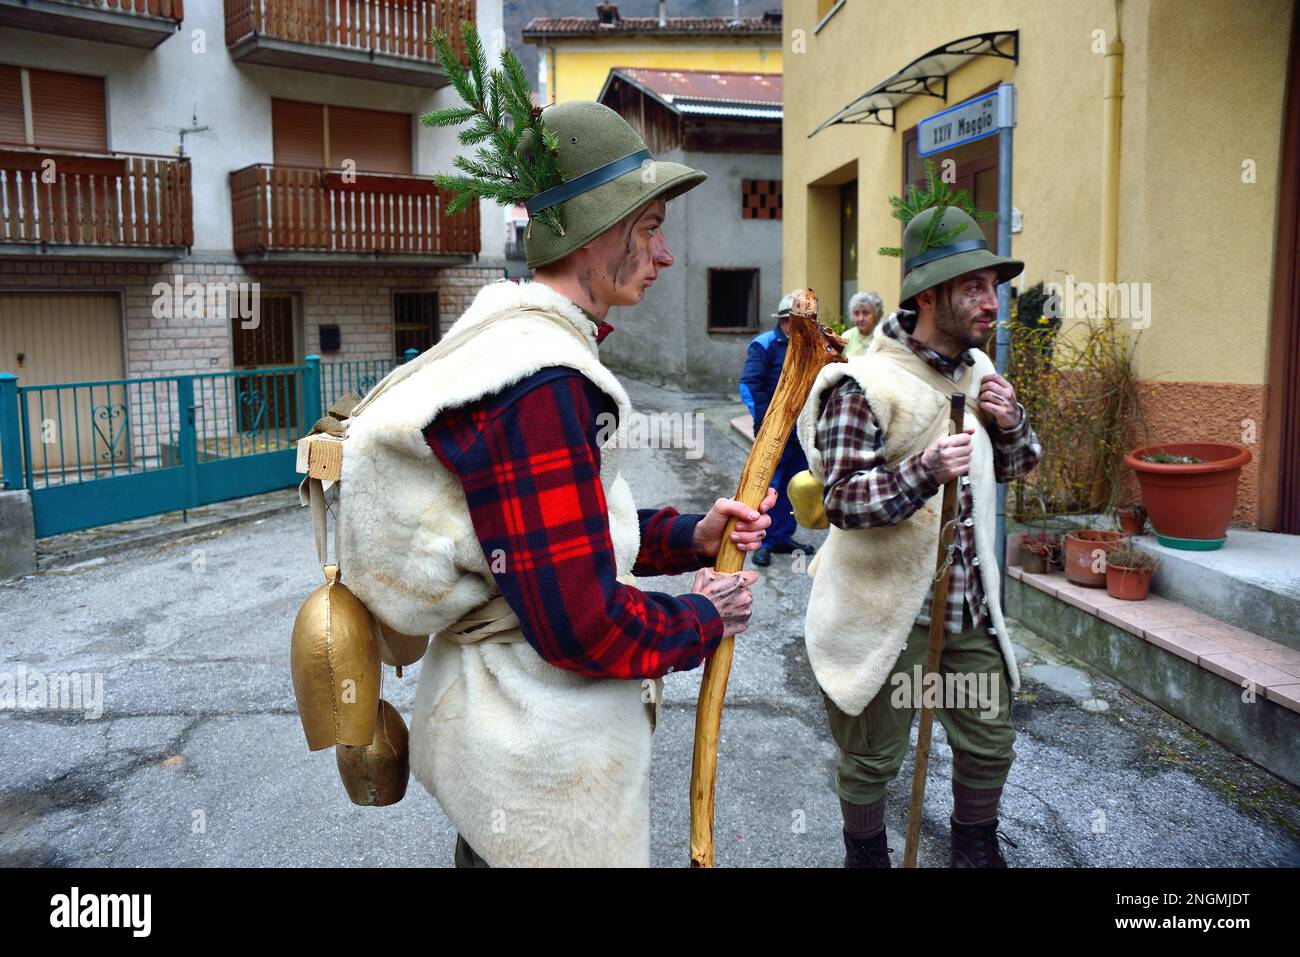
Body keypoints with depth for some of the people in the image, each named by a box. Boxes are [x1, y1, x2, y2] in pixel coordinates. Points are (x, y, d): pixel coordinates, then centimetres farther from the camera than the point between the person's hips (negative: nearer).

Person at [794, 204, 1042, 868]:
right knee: (871, 758, 11)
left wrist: (1011, 423, -4)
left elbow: (1016, 467, 17)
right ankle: (865, 857, 38)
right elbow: (841, 499, -21)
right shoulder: (865, 385, -18)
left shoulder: (978, 371, 6)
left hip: (970, 601, 7)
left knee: (990, 742, 17)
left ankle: (975, 851, 44)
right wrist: (924, 471, -35)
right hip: (885, 607, -6)